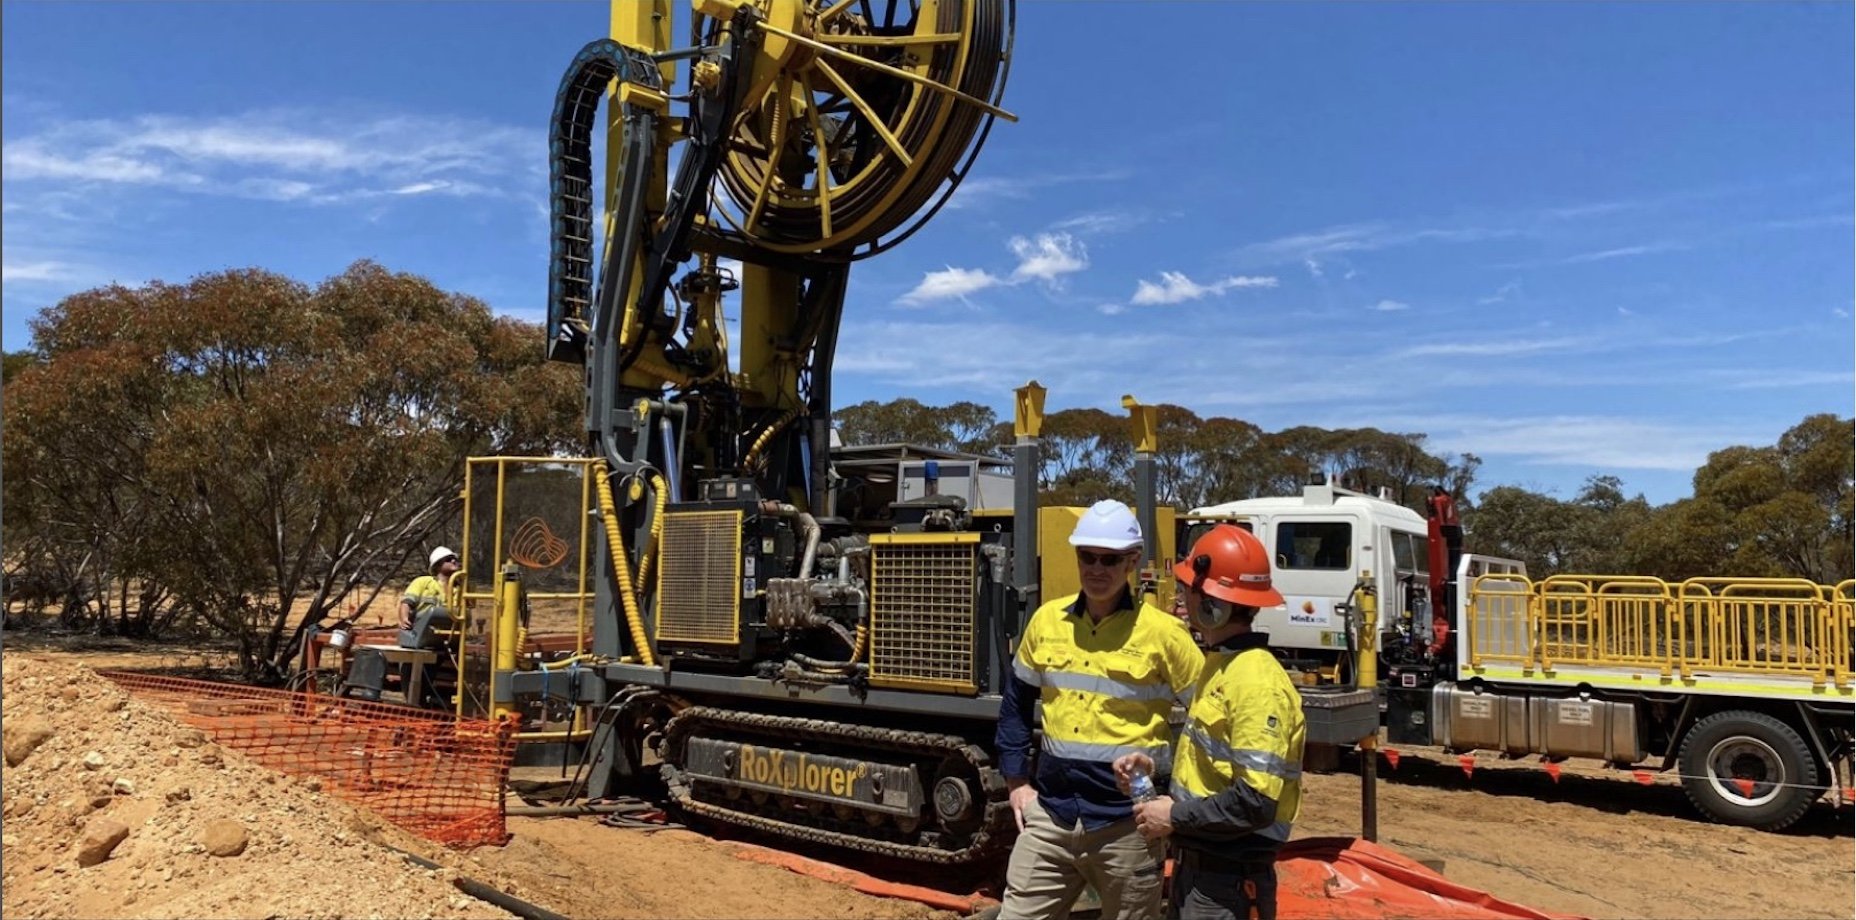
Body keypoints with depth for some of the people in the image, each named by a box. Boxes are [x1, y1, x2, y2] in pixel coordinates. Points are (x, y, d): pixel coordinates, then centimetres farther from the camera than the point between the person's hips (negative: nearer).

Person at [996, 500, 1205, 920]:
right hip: (1050, 814, 3)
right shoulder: (1047, 620, 3)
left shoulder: (1162, 633, -9)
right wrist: (1017, 782, 9)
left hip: (1127, 823, -3)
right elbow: (1016, 703, 15)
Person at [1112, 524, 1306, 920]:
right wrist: (1155, 766, 6)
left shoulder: (1257, 682, -22)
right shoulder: (1221, 665, 9)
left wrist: (1176, 816, -18)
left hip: (1229, 881, -9)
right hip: (1195, 865, 9)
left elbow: (1255, 802, -28)